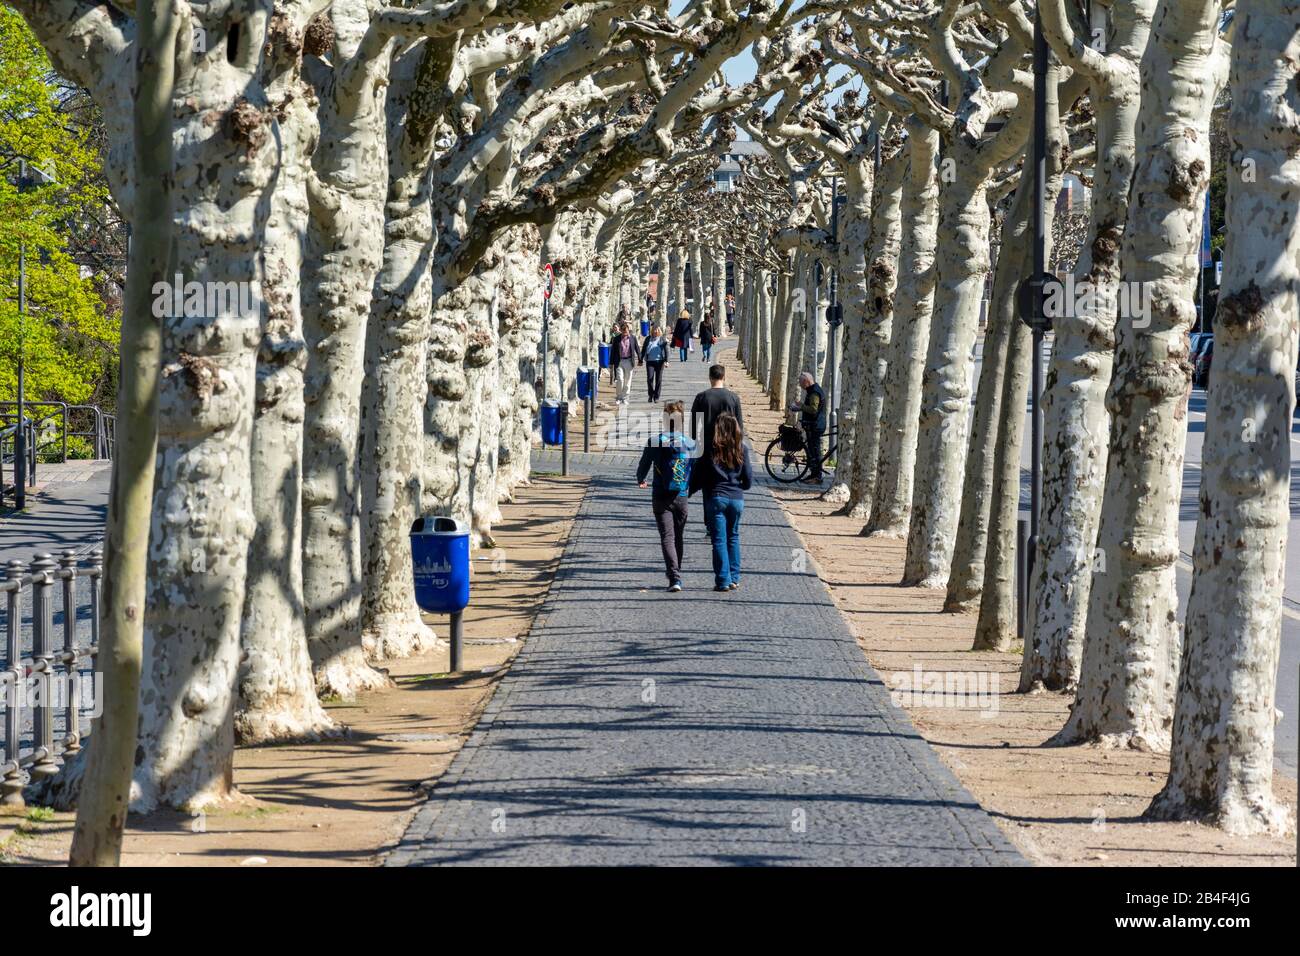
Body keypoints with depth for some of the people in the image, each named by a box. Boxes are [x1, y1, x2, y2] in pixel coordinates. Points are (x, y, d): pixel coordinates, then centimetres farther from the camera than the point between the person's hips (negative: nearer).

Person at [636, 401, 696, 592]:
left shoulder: (654, 443, -5)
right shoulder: (690, 445, -2)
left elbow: (643, 467, 3)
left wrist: (641, 481, 25)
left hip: (660, 498, -2)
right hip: (682, 497, 2)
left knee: (667, 537, -5)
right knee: (679, 537, 18)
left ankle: (674, 577, -20)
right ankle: (675, 572, 34)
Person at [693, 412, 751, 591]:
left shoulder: (710, 448, -7)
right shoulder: (741, 449, -1)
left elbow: (700, 477, -5)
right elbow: (748, 479, 3)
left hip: (716, 497, -3)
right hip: (736, 498, 3)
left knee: (719, 539, 2)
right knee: (733, 537, 17)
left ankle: (723, 581, -1)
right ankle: (734, 578, 17)